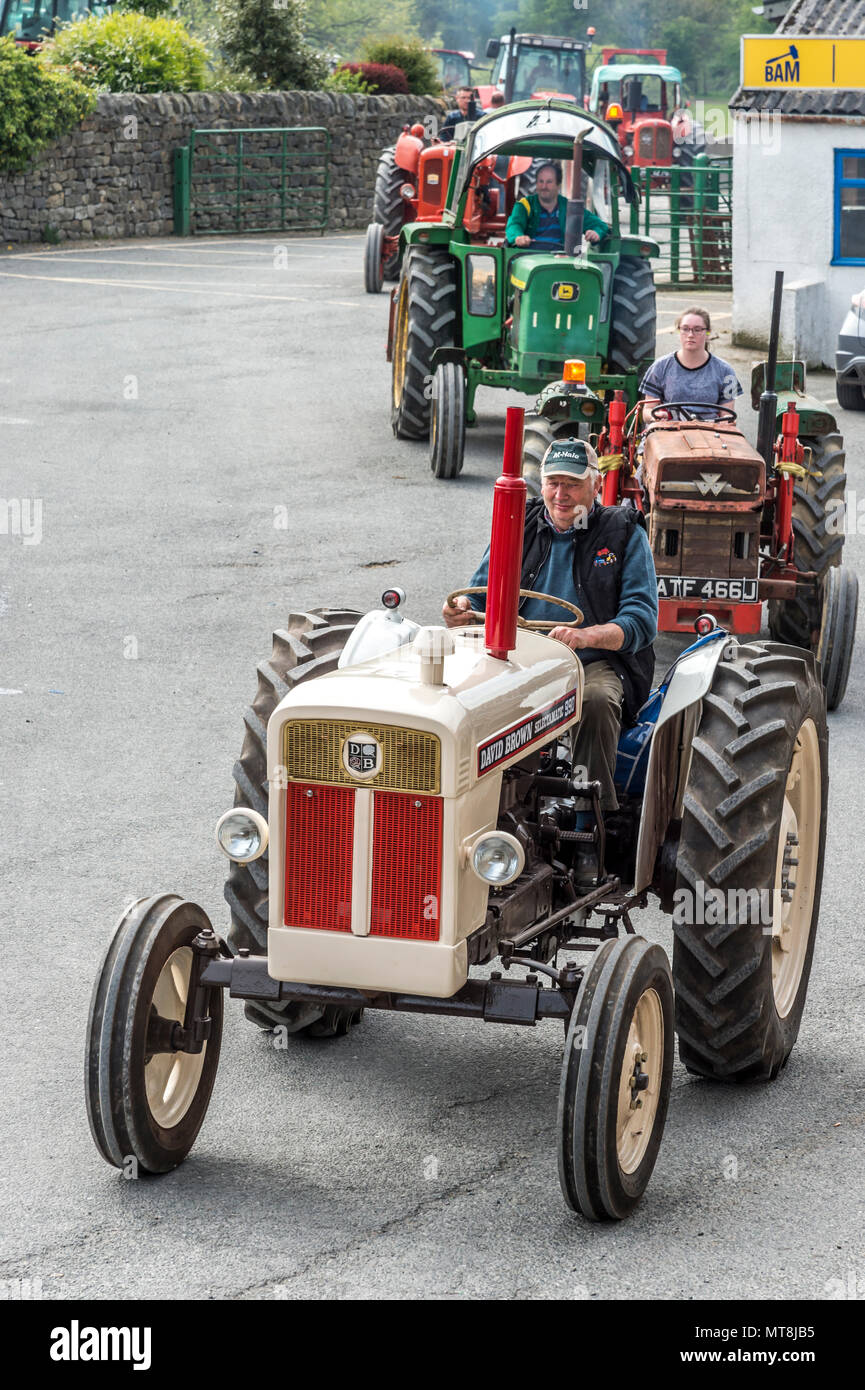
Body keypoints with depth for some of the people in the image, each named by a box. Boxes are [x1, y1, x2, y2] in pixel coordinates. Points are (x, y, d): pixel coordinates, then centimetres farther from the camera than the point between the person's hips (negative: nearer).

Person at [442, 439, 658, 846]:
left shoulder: (624, 533, 5)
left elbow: (642, 619, -6)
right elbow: (482, 593, 14)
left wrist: (587, 636, -27)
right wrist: (462, 610, -13)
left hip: (598, 661, -2)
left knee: (596, 701, -38)